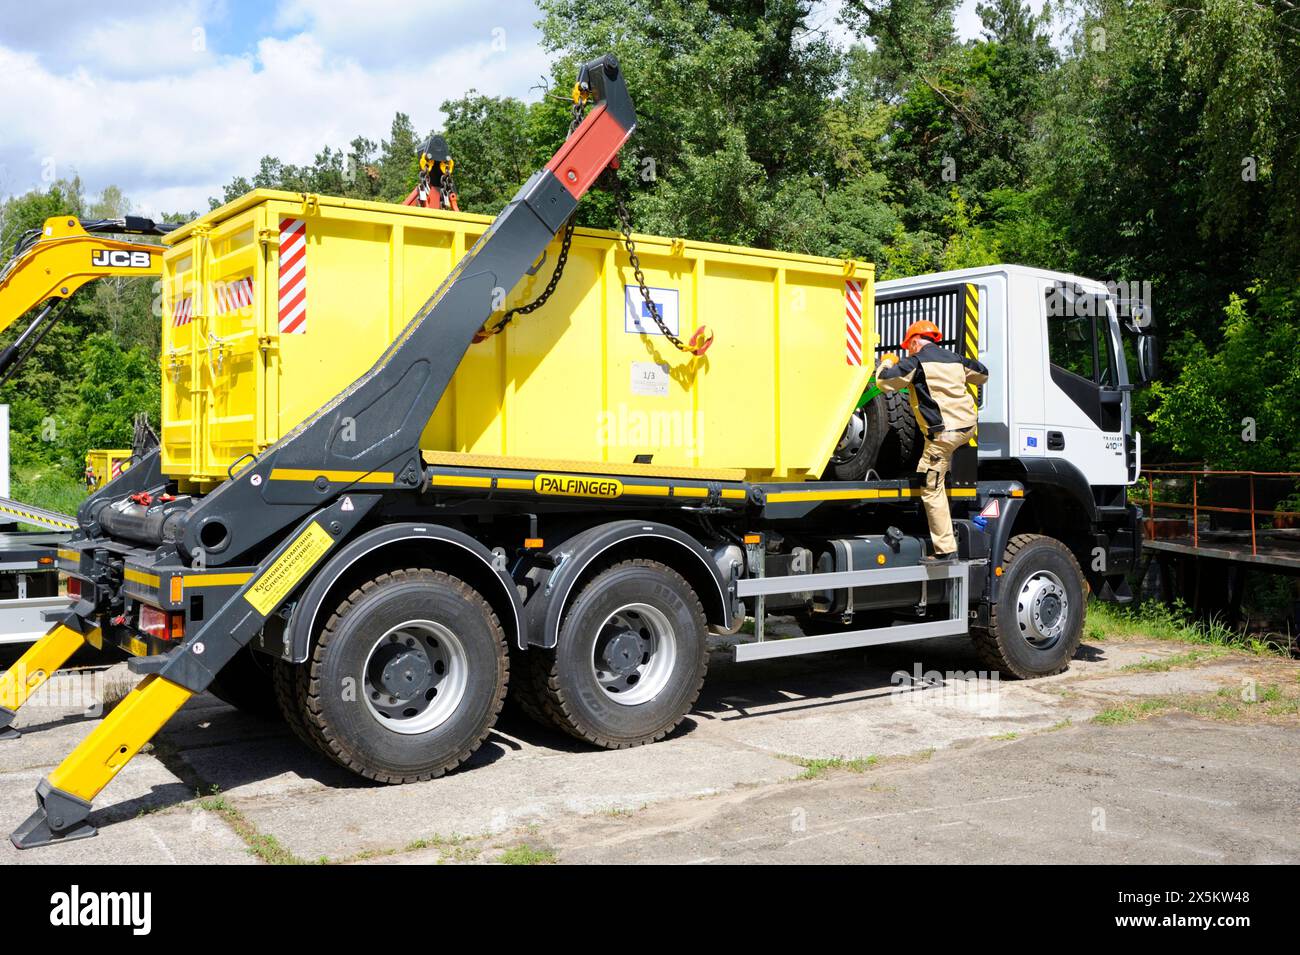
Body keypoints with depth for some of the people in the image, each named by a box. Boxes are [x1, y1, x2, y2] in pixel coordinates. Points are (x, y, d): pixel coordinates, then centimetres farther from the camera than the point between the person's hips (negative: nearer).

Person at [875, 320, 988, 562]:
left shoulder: (917, 362, -4)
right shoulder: (955, 359, 17)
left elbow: (884, 382, -4)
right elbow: (982, 374, 32)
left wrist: (887, 363, 16)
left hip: (943, 432, -7)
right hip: (968, 426, 7)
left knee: (931, 490, -5)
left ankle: (945, 549, -8)